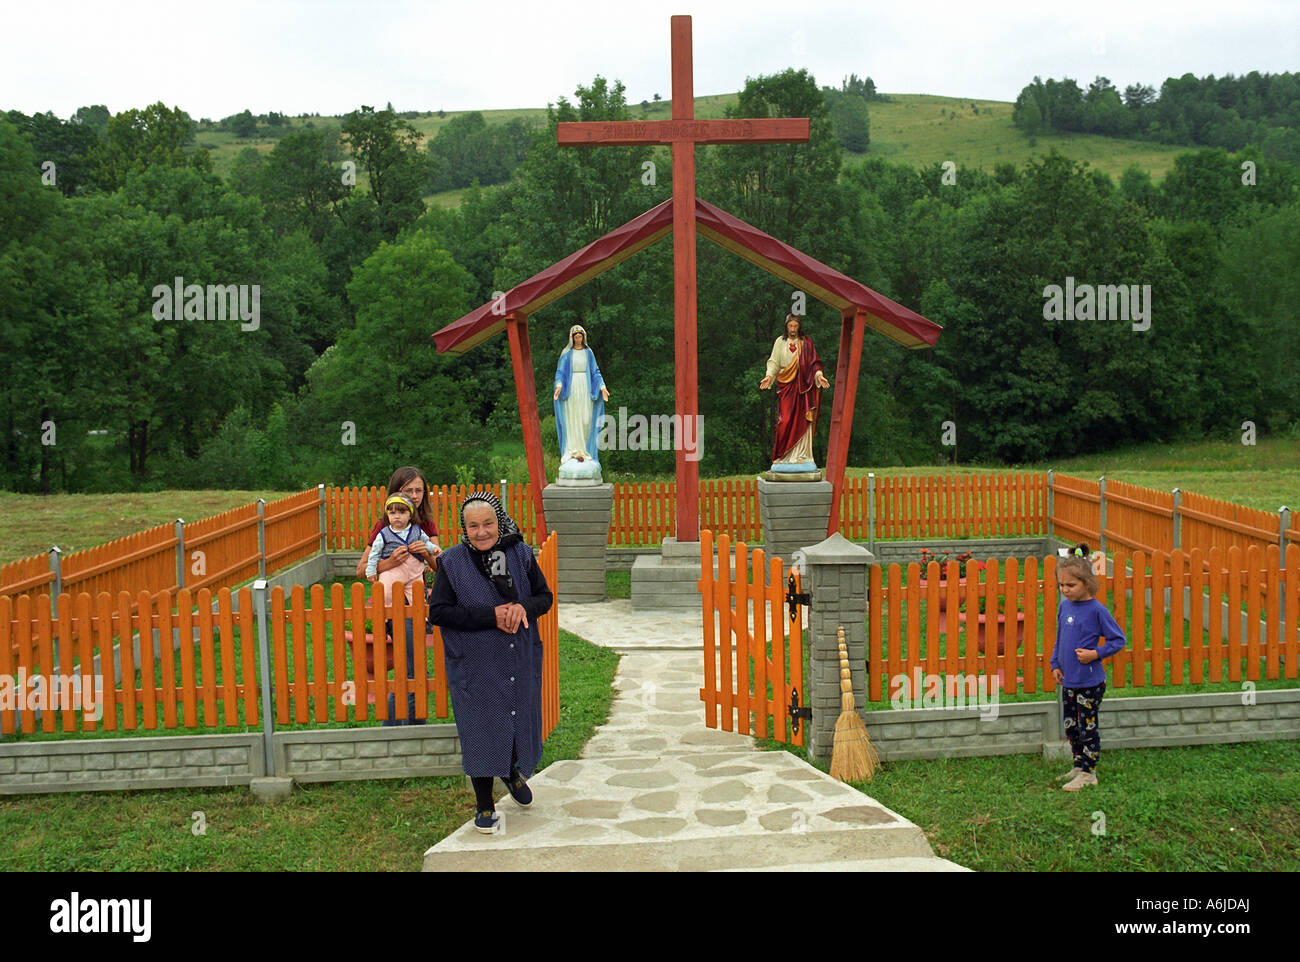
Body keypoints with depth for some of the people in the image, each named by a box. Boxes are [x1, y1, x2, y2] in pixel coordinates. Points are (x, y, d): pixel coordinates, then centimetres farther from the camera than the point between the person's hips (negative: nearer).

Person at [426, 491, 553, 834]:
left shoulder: (521, 554, -1)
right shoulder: (452, 562, -8)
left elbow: (545, 596, 6)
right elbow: (437, 612, -12)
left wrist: (524, 608, -17)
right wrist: (491, 615, -20)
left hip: (521, 661, 3)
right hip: (475, 666, -2)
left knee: (520, 719, 15)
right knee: (480, 729, 5)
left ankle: (513, 771, 48)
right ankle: (484, 805, 24)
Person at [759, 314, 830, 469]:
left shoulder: (806, 342, 7)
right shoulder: (780, 342, 7)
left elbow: (814, 363, 4)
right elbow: (774, 362, 2)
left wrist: (819, 375, -14)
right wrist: (769, 376, -15)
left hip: (802, 386, 0)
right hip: (785, 386, 0)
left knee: (802, 420, -3)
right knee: (785, 420, -8)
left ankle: (802, 455, 1)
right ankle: (784, 455, -3)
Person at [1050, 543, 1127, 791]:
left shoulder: (1096, 610, -15)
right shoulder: (1064, 606, 4)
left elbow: (1118, 639, -8)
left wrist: (1096, 654, -18)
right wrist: (1055, 664, 10)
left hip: (1090, 682, -7)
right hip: (1068, 680, 7)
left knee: (1088, 727, 3)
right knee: (1070, 726, 16)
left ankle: (1088, 772, 15)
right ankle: (1078, 766, 31)